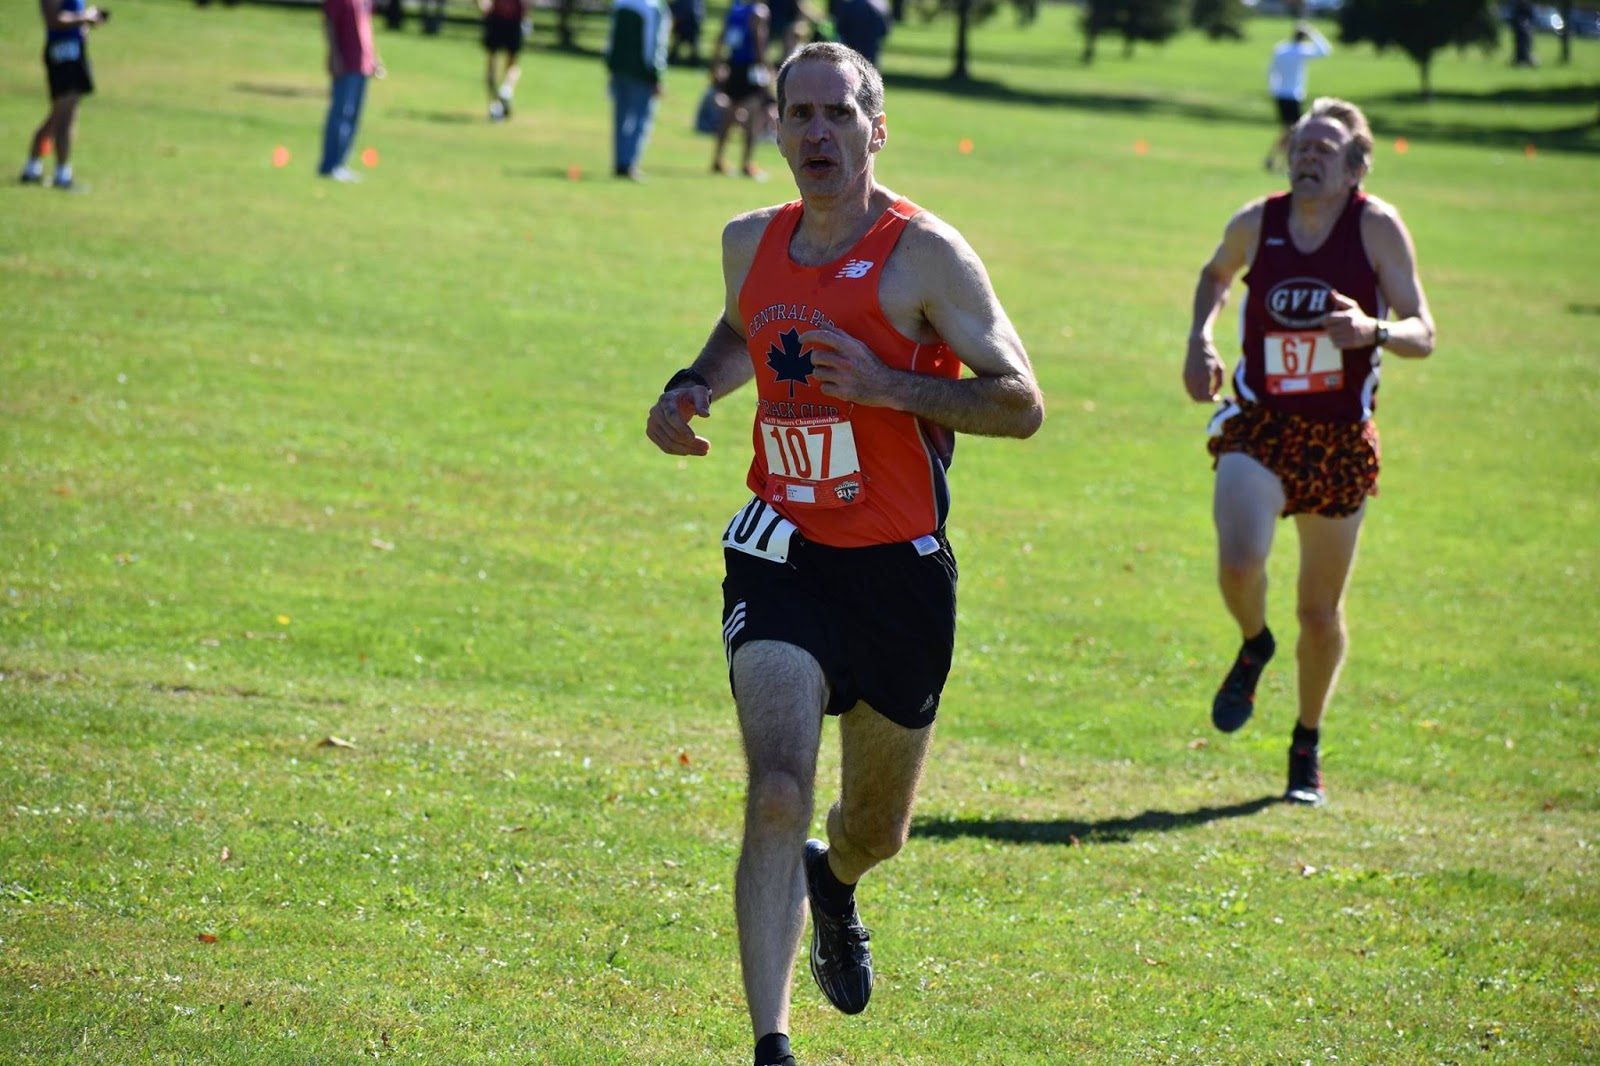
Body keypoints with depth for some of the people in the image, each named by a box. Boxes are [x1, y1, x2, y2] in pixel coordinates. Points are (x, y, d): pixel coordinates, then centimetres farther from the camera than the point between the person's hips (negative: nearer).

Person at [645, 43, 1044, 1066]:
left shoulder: (925, 254, -11)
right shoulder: (751, 242, 4)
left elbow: (1022, 404, -13)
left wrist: (888, 386, -25)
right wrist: (692, 389, 6)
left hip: (899, 569, -1)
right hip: (782, 558, 1)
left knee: (877, 830, 17)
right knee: (778, 796, -21)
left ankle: (835, 886, 55)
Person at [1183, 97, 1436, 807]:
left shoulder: (1377, 227, -9)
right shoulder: (1256, 223, -2)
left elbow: (1423, 335, -9)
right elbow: (1215, 274, 21)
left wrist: (1373, 330, -30)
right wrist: (1200, 338, 4)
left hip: (1340, 441, 0)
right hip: (1258, 428, 0)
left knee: (1321, 612, 8)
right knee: (1239, 562, -26)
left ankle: (1308, 745, 32)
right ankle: (1253, 645, 10)